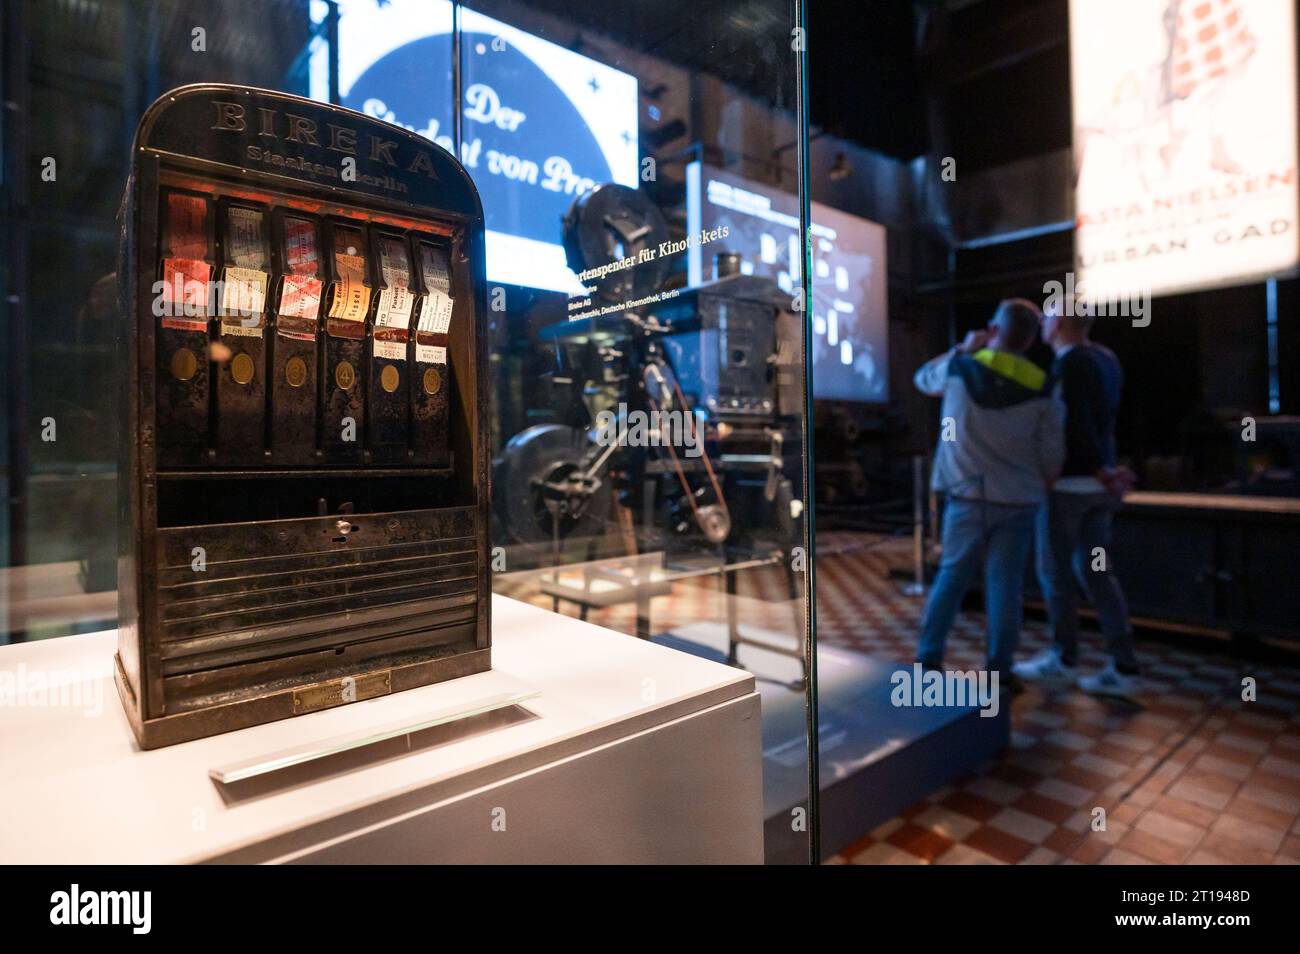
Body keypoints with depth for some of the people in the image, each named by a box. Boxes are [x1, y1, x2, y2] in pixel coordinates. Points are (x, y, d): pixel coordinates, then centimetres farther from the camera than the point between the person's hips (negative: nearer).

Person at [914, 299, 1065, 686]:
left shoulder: (960, 368, -5)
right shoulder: (1042, 389, -3)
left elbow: (924, 378, 18)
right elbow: (1052, 455, 0)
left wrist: (963, 348, 23)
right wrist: (1039, 489, 17)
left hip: (965, 497, 0)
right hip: (1017, 502, 0)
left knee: (951, 575, 12)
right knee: (1004, 585, 6)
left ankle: (928, 660, 13)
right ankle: (999, 672, 12)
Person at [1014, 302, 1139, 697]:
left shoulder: (1068, 364, -16)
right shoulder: (1105, 359, 12)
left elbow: (1078, 428, -20)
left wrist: (1102, 472, -10)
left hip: (1068, 482, -8)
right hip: (1097, 485, 9)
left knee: (1054, 572, 4)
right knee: (1096, 571, 10)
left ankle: (1063, 660, 17)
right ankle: (1122, 667, 12)